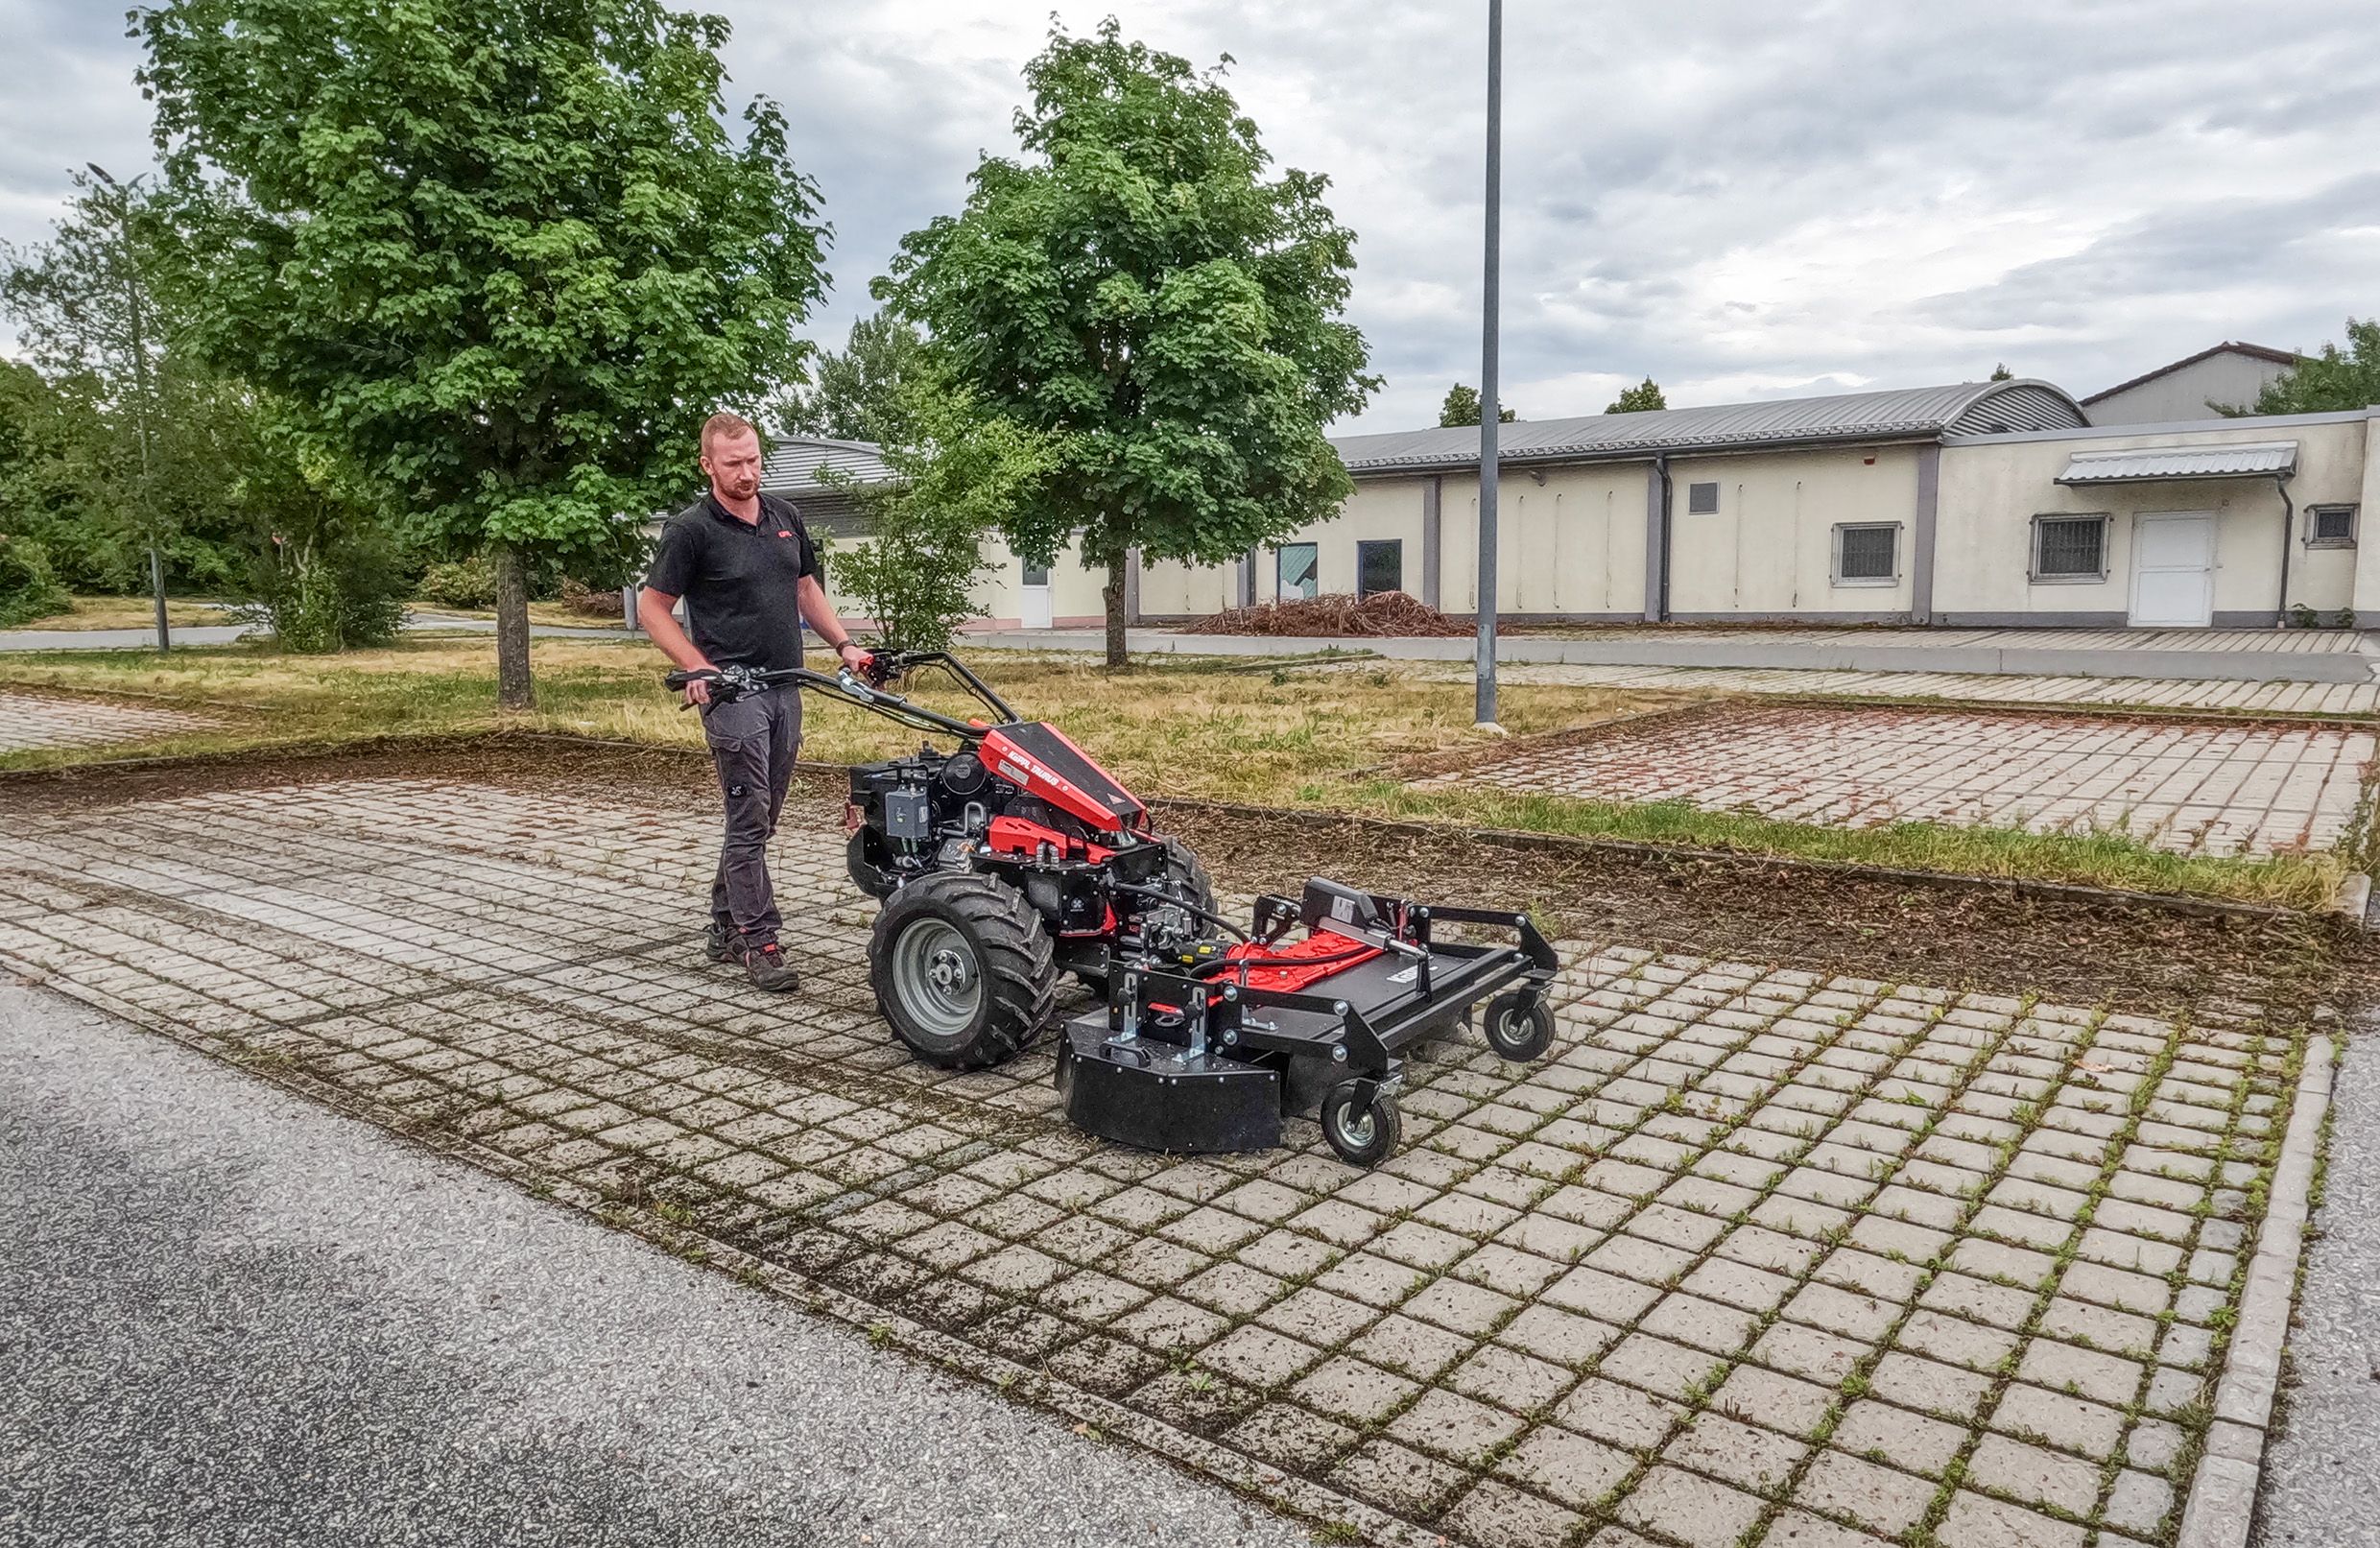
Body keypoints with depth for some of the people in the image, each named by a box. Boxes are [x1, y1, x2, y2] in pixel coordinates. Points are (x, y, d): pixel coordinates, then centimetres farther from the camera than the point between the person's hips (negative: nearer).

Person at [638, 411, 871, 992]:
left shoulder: (784, 516, 11)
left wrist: (844, 644, 11)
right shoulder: (691, 529, -8)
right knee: (749, 818, -8)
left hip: (784, 689, 7)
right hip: (733, 690, -7)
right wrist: (698, 669, -16)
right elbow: (652, 606, -5)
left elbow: (807, 587, 22)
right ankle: (759, 940, -2)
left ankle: (726, 927, 23)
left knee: (760, 818, 12)